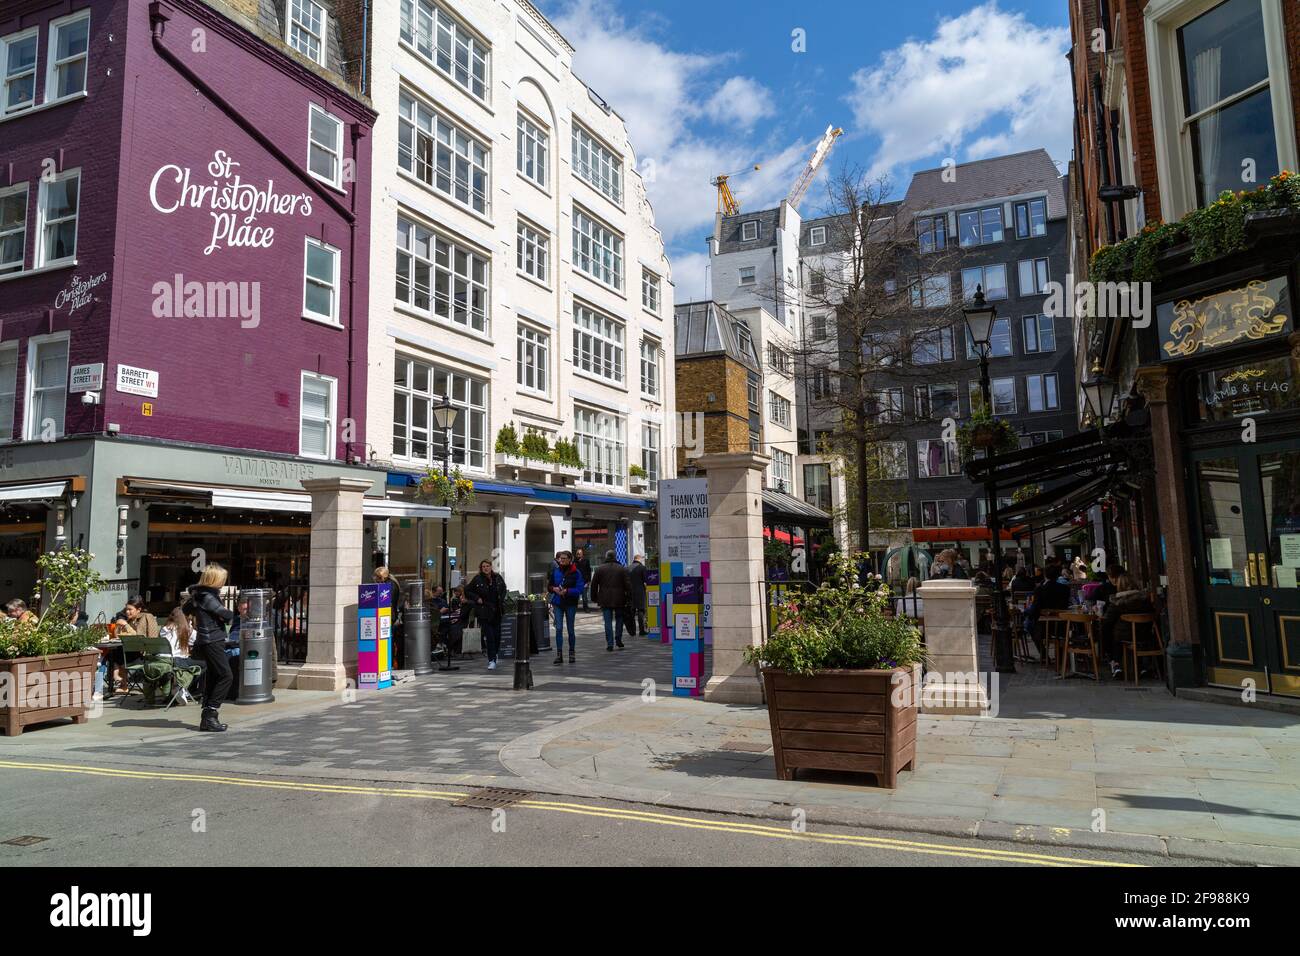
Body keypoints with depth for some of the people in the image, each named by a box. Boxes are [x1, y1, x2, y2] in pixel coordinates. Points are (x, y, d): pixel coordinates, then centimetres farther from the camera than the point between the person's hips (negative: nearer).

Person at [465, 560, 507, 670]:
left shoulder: (497, 577, 4)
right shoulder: (477, 579, -6)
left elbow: (504, 588, 21)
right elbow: (467, 591, 2)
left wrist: (501, 599, 8)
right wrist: (477, 598, -11)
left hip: (497, 611, 4)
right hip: (484, 612, -4)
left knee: (497, 634, 9)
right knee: (489, 636, -9)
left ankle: (494, 654, 32)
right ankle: (492, 660, -7)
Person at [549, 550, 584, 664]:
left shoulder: (576, 573, -5)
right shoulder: (555, 571, 4)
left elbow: (580, 589, -10)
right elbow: (550, 585, 13)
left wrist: (567, 591, -21)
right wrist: (554, 589, -9)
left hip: (570, 603, -2)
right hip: (558, 603, 2)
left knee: (570, 629, 7)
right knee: (558, 629, -6)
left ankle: (572, 653, 20)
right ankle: (559, 654, -4)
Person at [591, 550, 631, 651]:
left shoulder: (599, 569, 3)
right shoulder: (622, 569, 2)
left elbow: (594, 585, 5)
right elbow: (628, 585, -2)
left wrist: (594, 599, 12)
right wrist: (628, 599, 2)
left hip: (605, 600, 0)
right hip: (619, 600, 0)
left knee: (608, 621, 1)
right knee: (619, 619, 16)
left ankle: (609, 644, -1)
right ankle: (618, 640, 11)